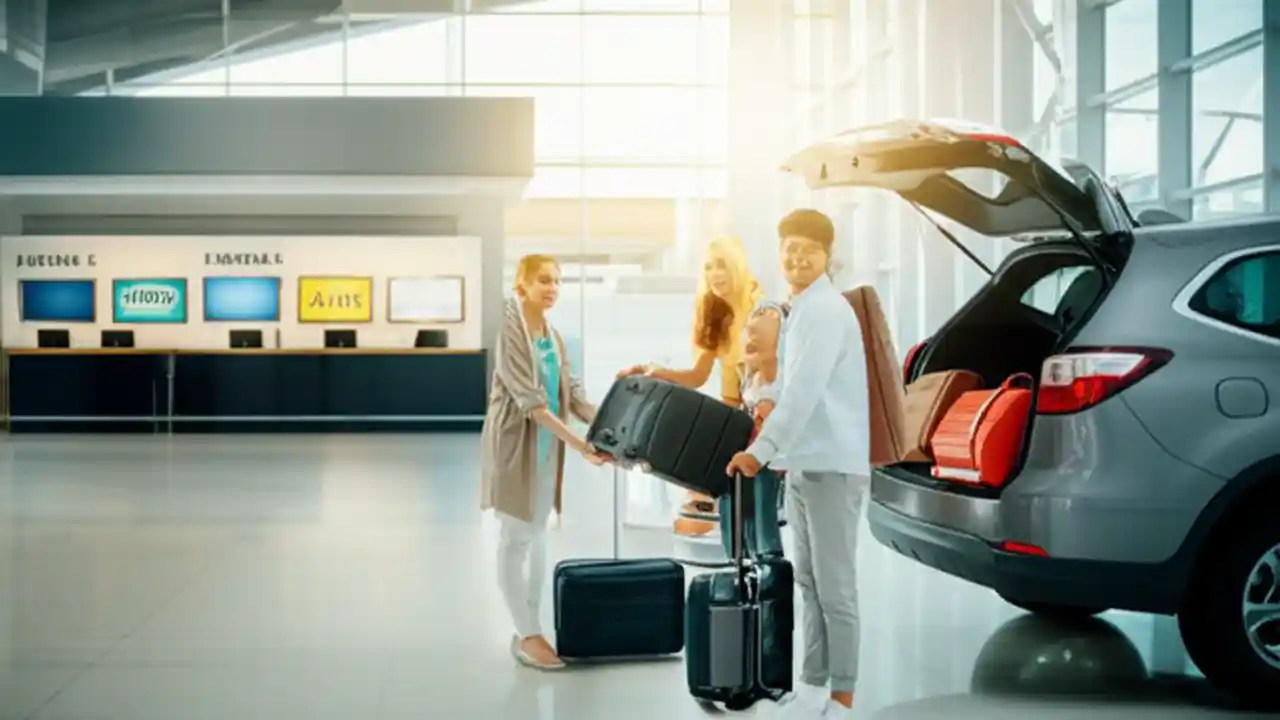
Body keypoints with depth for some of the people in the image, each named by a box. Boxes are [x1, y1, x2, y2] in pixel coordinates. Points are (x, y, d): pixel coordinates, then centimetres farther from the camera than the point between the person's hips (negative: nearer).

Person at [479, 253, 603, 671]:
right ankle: (528, 635, 4)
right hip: (516, 443, -8)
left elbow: (572, 394, 7)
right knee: (516, 539, -2)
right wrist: (579, 445, -27)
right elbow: (530, 401, -22)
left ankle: (529, 631, 18)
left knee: (537, 537, 11)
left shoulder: (553, 336, 9)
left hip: (546, 446, 8)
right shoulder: (509, 330, -16)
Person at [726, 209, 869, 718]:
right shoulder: (802, 310, 16)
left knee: (835, 586, -4)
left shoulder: (826, 311, -15)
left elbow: (805, 391, -23)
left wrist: (761, 451, -23)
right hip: (803, 463, 10)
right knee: (809, 583, 14)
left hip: (832, 465, -10)